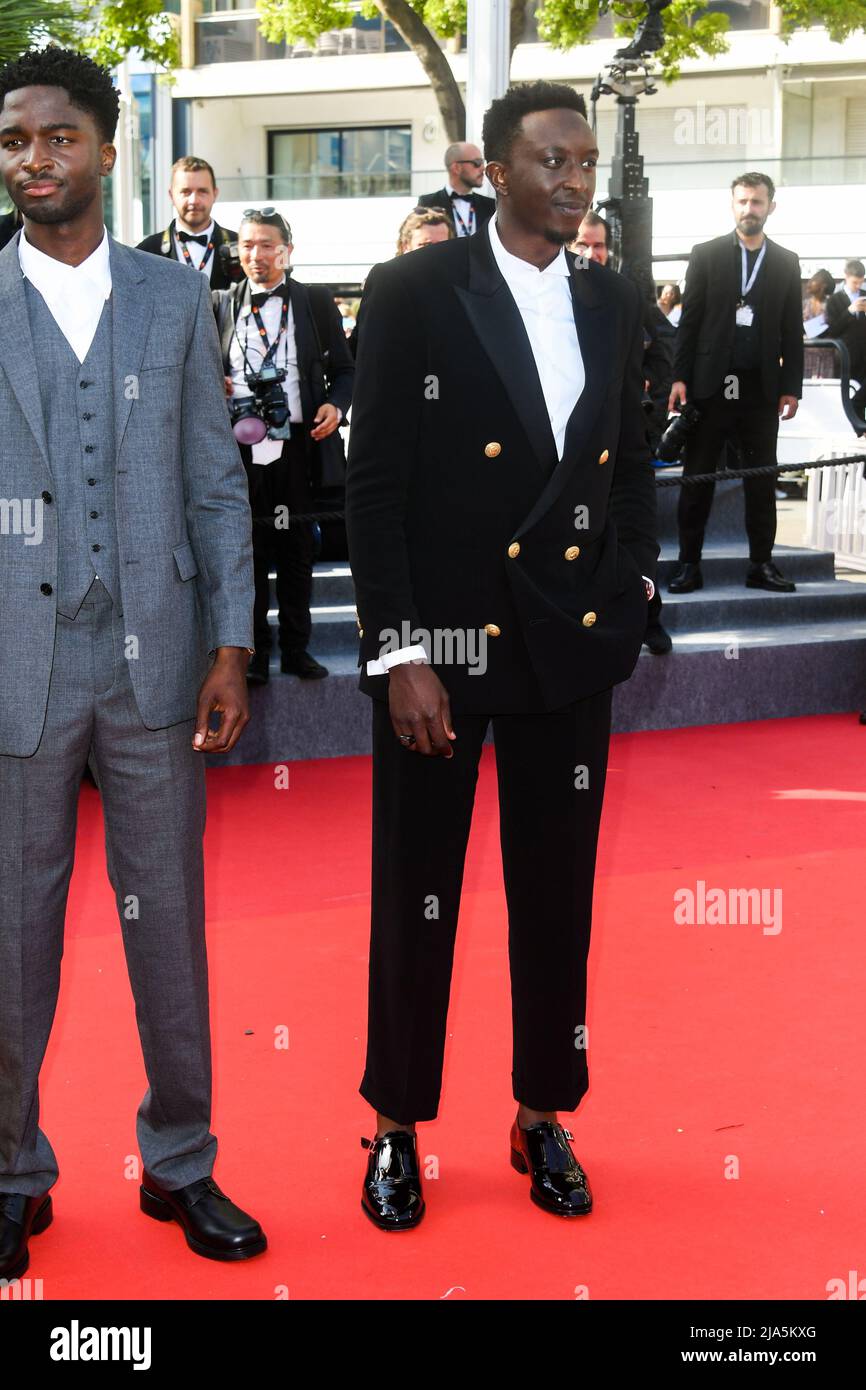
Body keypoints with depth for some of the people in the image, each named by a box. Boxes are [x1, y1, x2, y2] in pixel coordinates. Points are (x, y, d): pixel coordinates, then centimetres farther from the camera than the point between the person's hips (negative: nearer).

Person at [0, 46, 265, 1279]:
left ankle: (181, 1164, 25)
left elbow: (218, 485, 7)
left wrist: (231, 646, 0)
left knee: (170, 923, 10)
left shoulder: (176, 300, 8)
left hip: (155, 664, 1)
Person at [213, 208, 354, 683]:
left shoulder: (316, 301, 6)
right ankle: (254, 652, 16)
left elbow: (345, 368, 8)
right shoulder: (221, 303, 9)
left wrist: (336, 404, -10)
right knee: (248, 551, 7)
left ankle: (296, 648, 18)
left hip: (297, 445, -1)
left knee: (295, 551, 7)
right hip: (240, 448, 1)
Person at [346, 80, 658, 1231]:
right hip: (442, 645, -4)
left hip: (571, 649, 4)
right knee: (417, 892, 7)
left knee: (558, 889, 12)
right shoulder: (414, 293, -6)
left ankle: (543, 1116, 29)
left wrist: (629, 593, 4)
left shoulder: (614, 305, 8)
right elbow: (375, 483, -9)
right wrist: (401, 653, -13)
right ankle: (398, 1125, 24)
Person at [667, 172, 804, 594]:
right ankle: (689, 563, 8)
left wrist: (791, 387, 2)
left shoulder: (786, 263, 9)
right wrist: (679, 378, -6)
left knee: (761, 480, 6)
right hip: (711, 385, -2)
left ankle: (761, 564, 13)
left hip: (761, 390, 2)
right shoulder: (706, 255, 4)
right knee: (697, 478, 2)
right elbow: (689, 321, 1)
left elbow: (793, 332, 8)